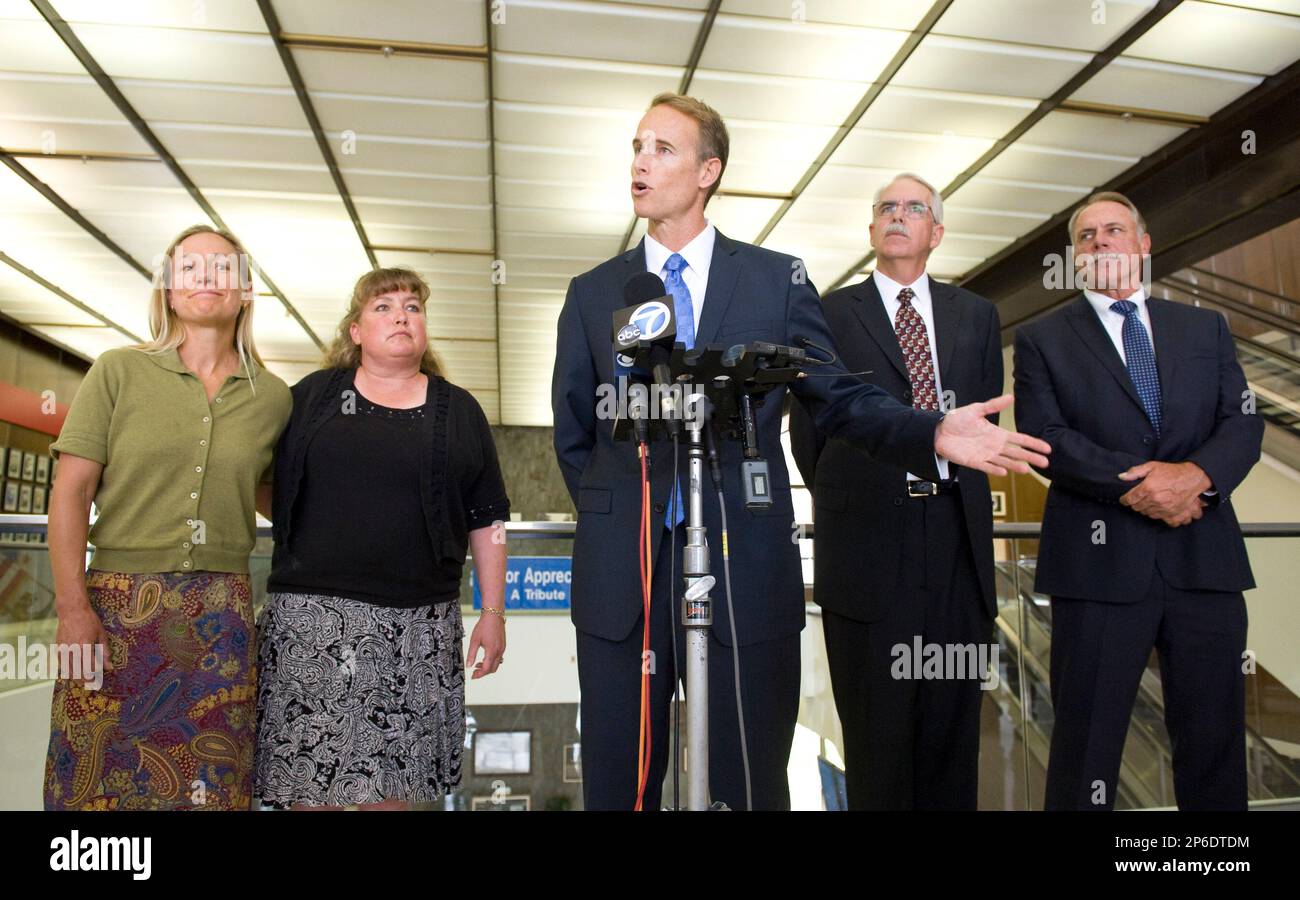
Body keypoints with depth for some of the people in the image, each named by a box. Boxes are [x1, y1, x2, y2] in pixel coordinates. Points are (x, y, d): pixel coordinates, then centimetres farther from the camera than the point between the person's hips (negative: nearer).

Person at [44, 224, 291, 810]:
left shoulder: (271, 396, 7)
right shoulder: (119, 371, 2)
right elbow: (71, 492, -2)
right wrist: (72, 607, -9)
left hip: (221, 615, 2)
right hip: (117, 604, -1)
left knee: (209, 783, 6)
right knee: (96, 779, 3)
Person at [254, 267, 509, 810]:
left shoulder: (459, 410, 10)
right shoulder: (312, 395, 9)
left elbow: (486, 522, 8)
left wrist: (493, 613, 5)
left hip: (418, 623, 1)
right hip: (313, 615, 0)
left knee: (392, 782, 6)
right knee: (307, 773, 2)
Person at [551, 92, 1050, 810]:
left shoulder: (778, 280, 5)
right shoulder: (591, 293, 9)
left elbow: (840, 398, 4)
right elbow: (572, 436, 15)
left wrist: (933, 433, -12)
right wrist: (609, 522, 9)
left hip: (746, 569, -1)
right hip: (620, 574, 2)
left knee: (752, 785, 11)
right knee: (617, 788, 14)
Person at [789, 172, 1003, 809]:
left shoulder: (975, 315, 14)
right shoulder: (830, 314, 4)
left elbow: (984, 418, 16)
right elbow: (808, 428, 5)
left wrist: (957, 488, 10)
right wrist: (839, 499, 6)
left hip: (955, 526, 3)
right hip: (868, 535, -3)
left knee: (954, 716, 11)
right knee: (877, 725, 6)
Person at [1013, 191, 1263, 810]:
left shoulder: (1205, 328, 16)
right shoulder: (1043, 338, 7)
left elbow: (1244, 421, 6)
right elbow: (1044, 436, -6)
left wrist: (1197, 473, -14)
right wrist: (1134, 485, -16)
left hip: (1205, 555, 3)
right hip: (1100, 558, -3)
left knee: (1215, 739, 11)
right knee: (1087, 740, 5)